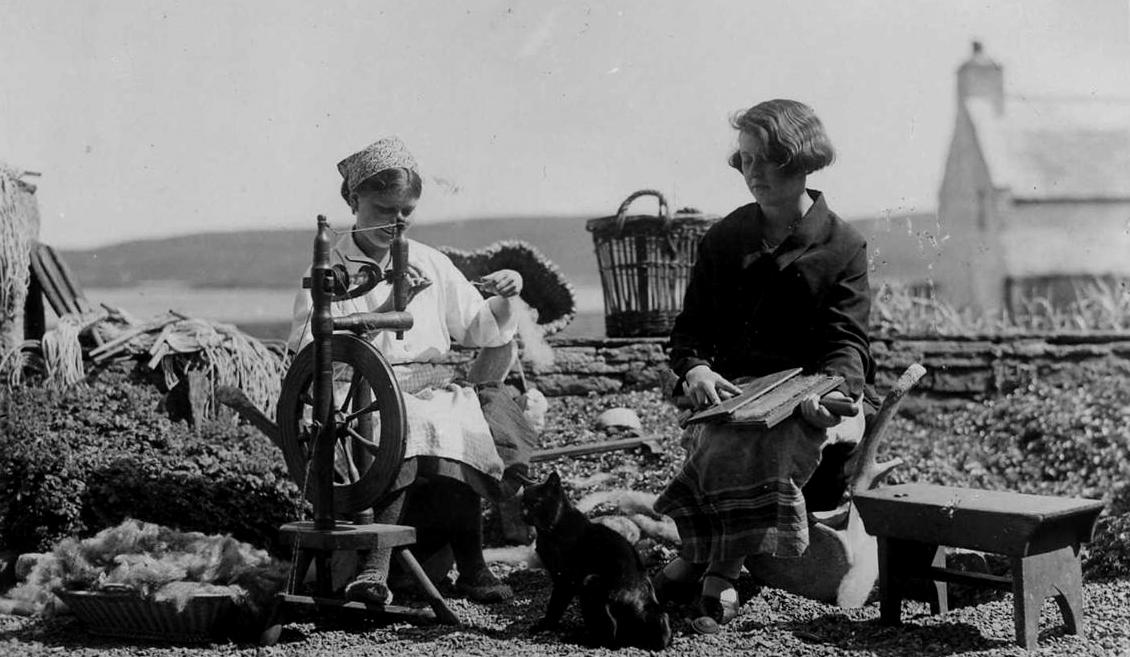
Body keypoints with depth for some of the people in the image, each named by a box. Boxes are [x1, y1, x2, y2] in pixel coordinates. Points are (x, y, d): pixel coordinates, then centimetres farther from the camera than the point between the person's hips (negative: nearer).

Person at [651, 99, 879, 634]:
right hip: (733, 389, 3)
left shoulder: (843, 247, 5)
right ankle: (707, 562, -20)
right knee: (718, 439, -33)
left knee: (741, 443, -35)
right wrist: (694, 369, -12)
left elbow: (845, 342, -4)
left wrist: (832, 391, -26)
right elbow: (690, 329, 12)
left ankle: (715, 571, -25)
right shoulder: (723, 239, 15)